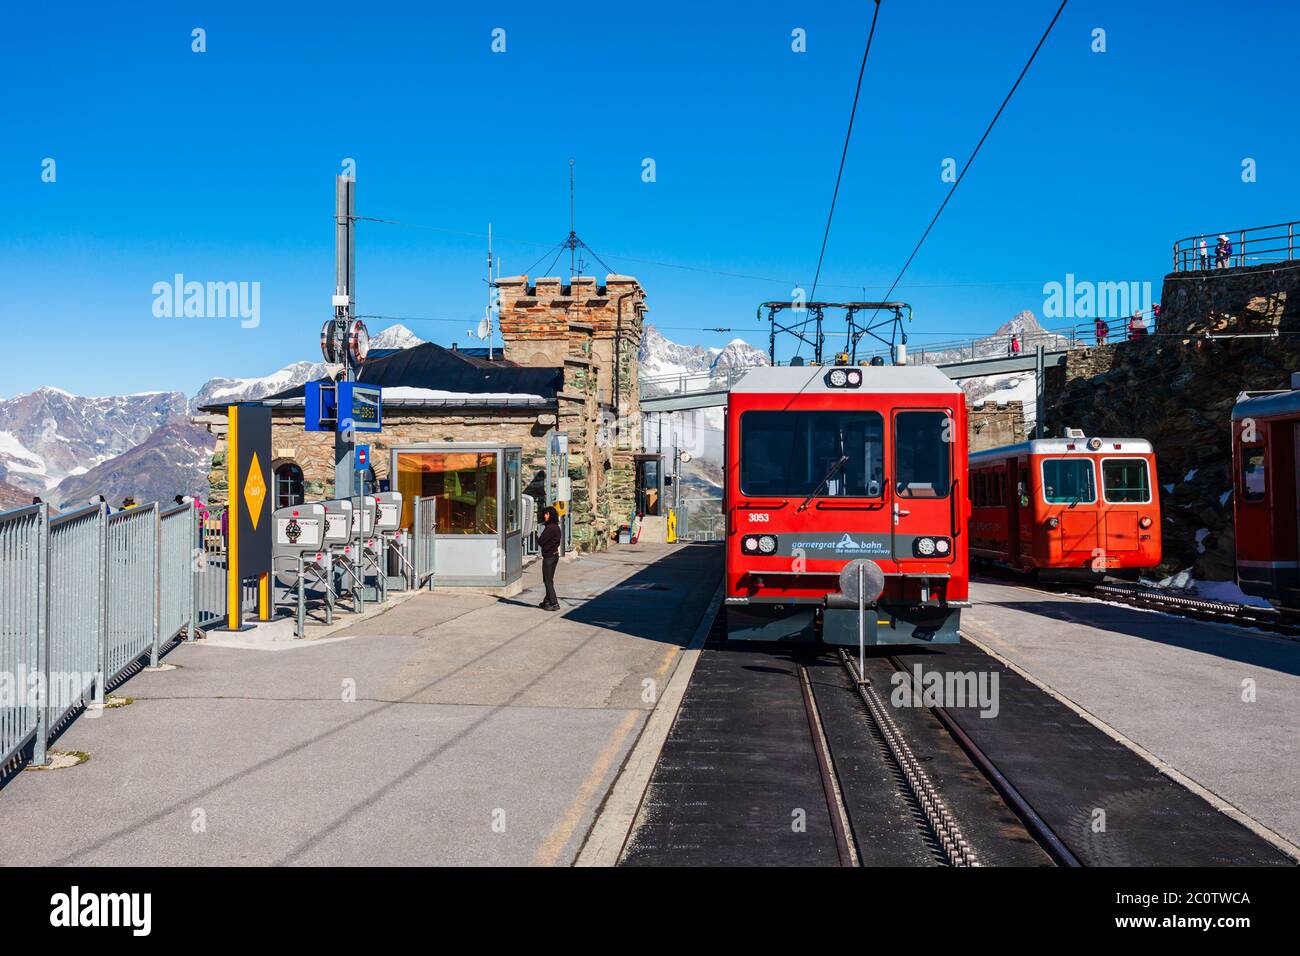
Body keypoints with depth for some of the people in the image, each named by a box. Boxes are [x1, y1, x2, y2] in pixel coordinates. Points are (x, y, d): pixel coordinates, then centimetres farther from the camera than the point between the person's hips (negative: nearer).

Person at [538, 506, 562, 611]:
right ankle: (548, 601, 25)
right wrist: (541, 542, -1)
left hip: (549, 556, -9)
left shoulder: (550, 528, -20)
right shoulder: (556, 527, 10)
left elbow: (540, 542, -18)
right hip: (554, 554, 9)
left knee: (548, 581, -3)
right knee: (549, 580, 17)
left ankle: (554, 603, -3)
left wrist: (538, 540, 3)